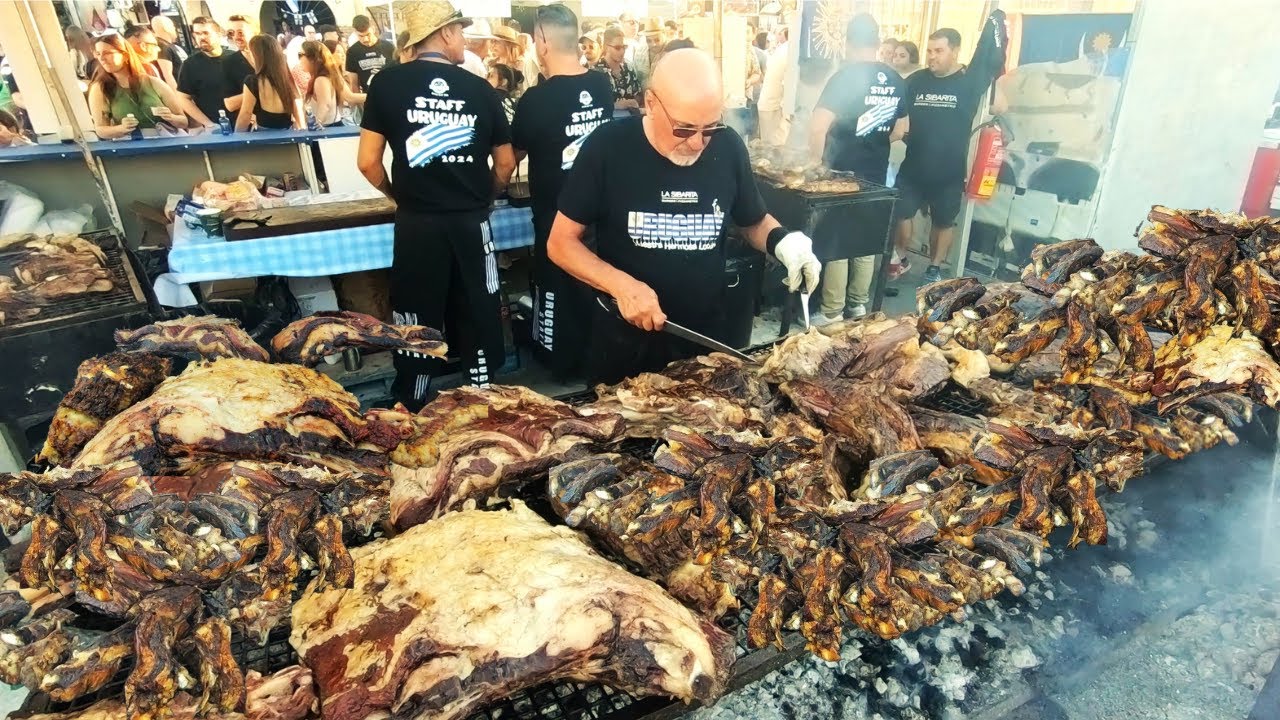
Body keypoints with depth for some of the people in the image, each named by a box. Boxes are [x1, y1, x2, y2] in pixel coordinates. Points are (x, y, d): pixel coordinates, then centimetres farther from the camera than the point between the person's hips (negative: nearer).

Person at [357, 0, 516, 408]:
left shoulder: (388, 83, -3)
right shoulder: (479, 88, 1)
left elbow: (368, 163, -3)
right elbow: (506, 163, 8)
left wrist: (399, 196, 14)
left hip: (416, 223, -1)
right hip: (472, 223, 1)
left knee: (417, 324, 10)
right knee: (478, 321, 13)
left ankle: (412, 416, 22)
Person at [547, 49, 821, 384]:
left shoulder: (729, 147, -7)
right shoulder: (608, 147, -15)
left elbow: (754, 221, 9)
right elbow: (561, 242, -10)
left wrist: (784, 241, -13)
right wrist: (621, 285, -25)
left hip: (706, 337, 2)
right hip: (623, 340, -2)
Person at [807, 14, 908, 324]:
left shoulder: (846, 76, -14)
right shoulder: (897, 82, 6)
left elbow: (818, 127, -25)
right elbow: (898, 131, 14)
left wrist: (815, 161, -11)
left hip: (843, 174, -6)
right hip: (876, 175, 6)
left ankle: (832, 313, 6)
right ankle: (858, 304, 25)